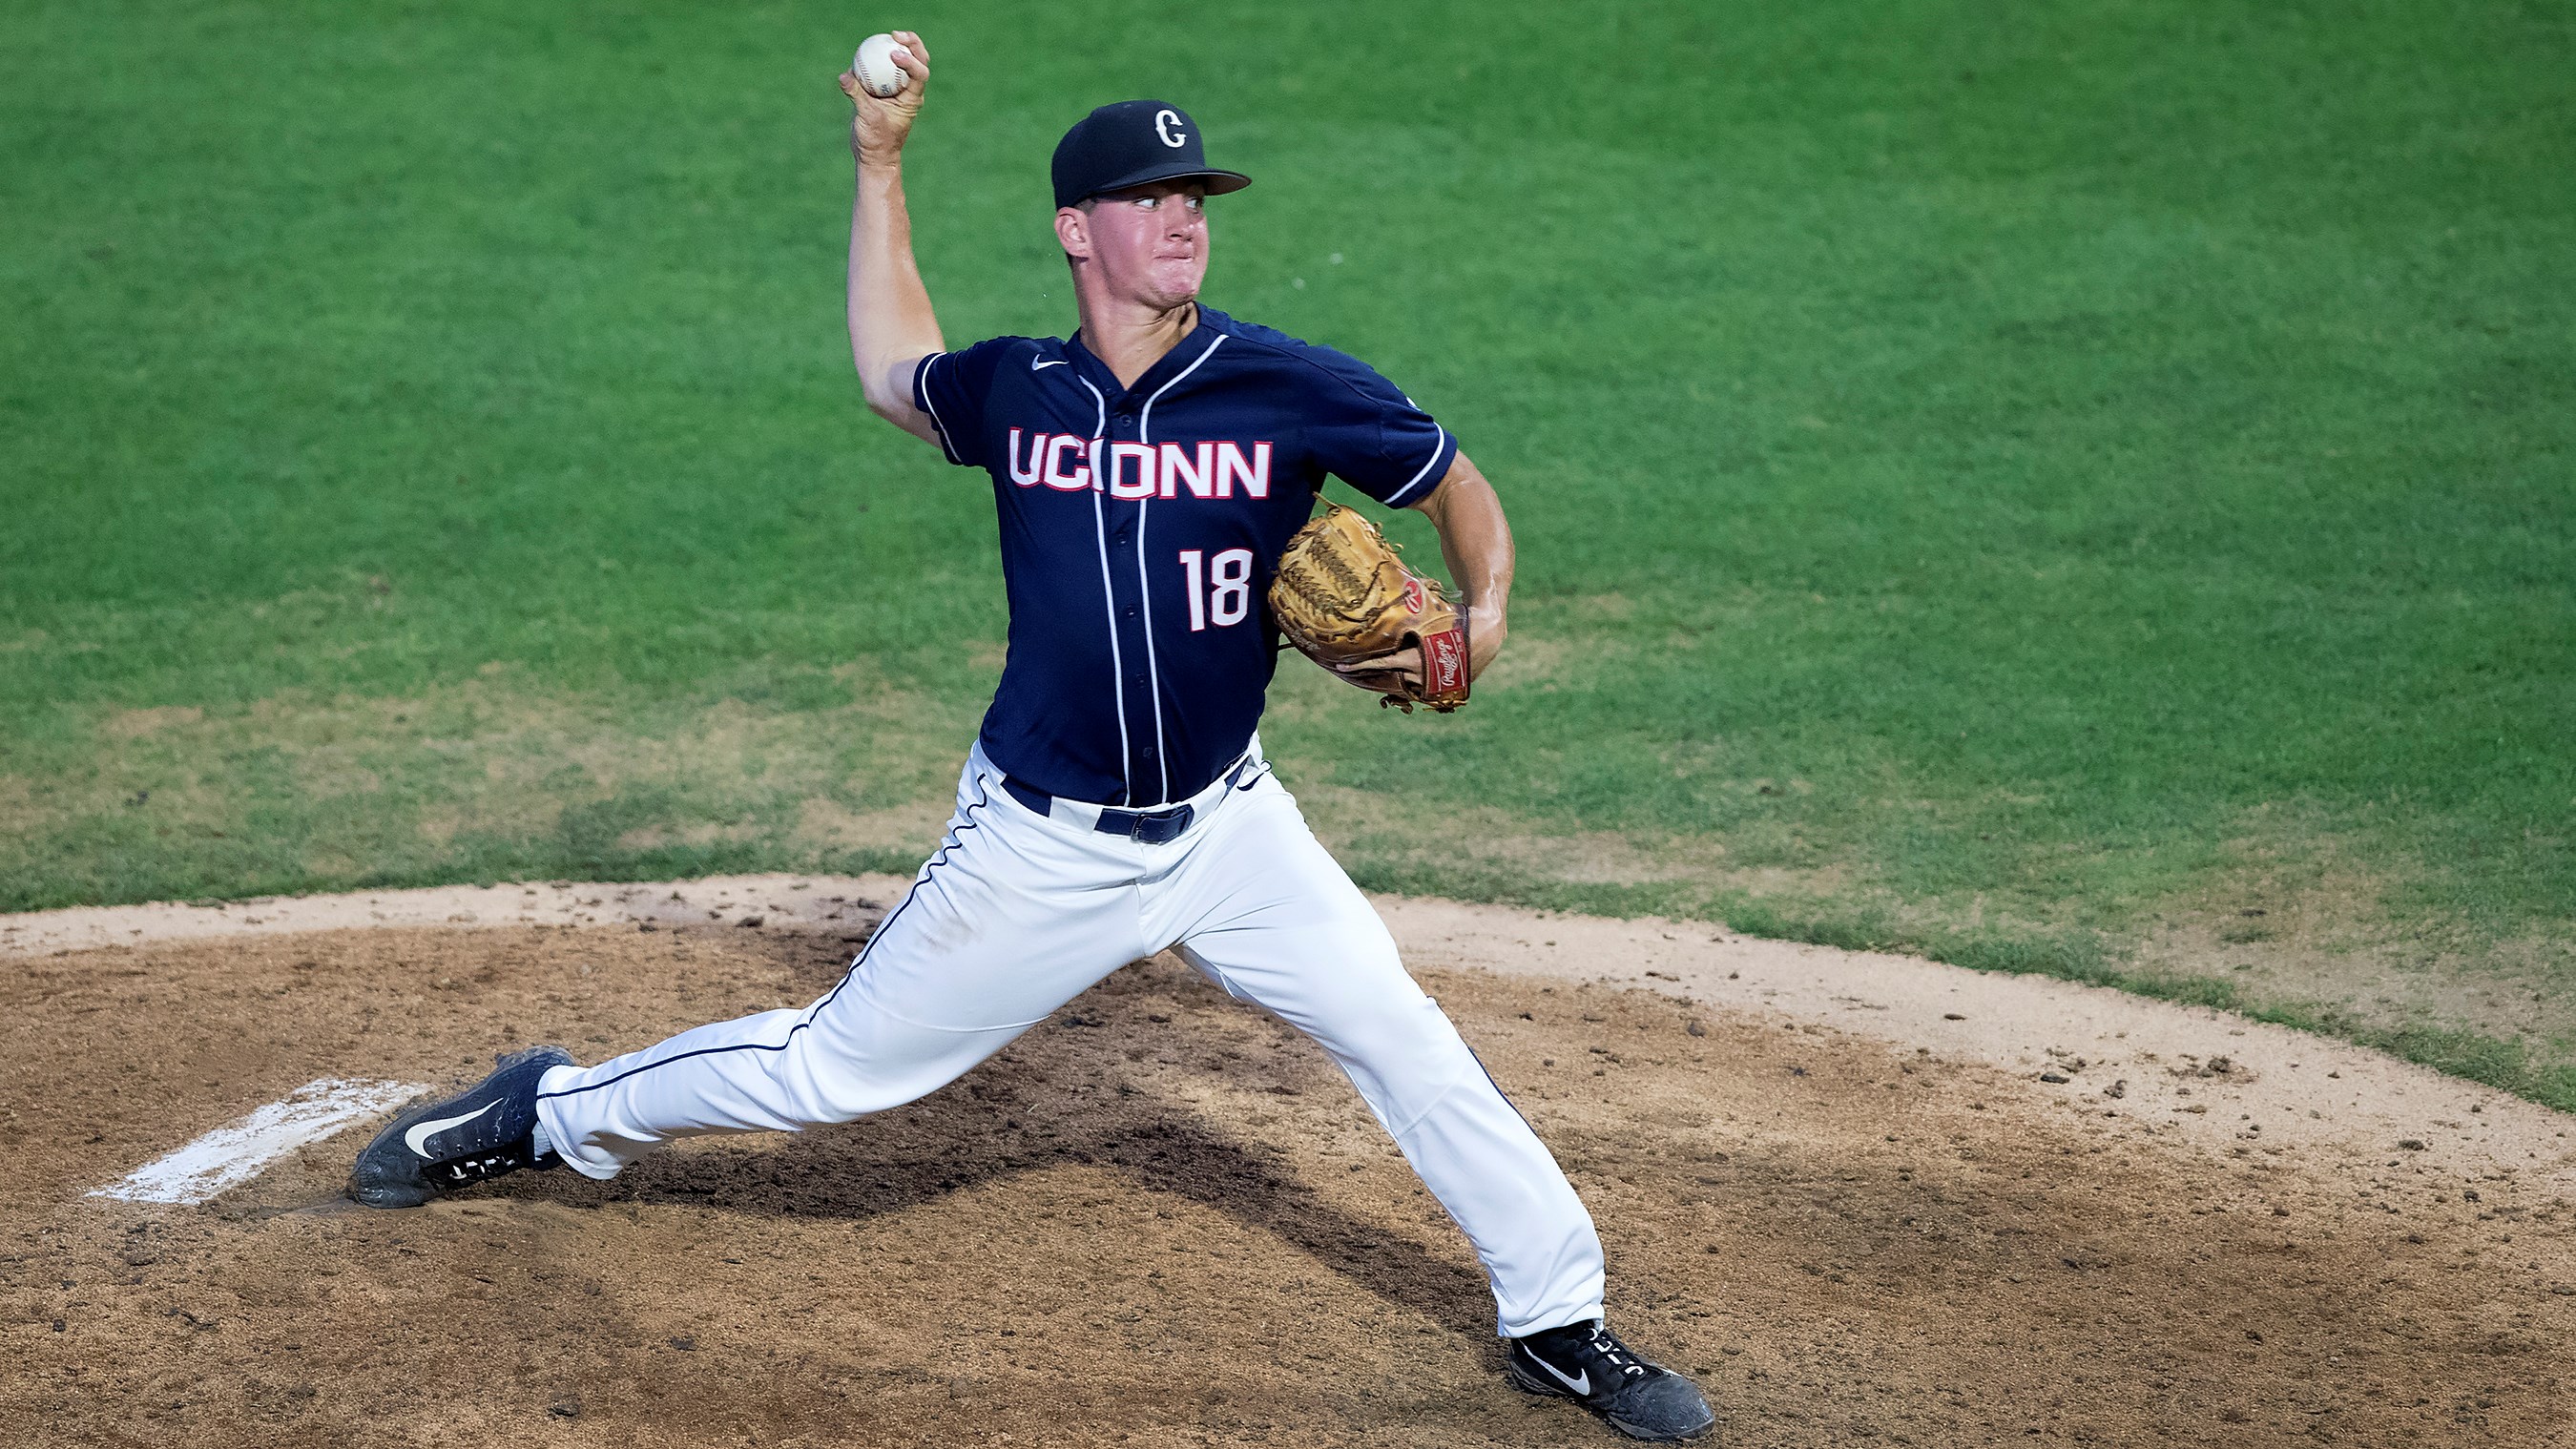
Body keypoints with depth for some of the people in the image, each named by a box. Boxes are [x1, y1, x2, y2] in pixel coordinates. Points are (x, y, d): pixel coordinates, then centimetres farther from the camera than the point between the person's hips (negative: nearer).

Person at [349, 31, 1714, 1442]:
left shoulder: (1289, 388, -10)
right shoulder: (1013, 390, -4)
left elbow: (1458, 484, 3)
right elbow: (890, 373, 19)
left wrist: (1481, 617, -16)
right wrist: (878, 166, 14)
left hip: (1225, 830, 0)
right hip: (1043, 843, 0)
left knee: (1408, 1044, -5)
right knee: (826, 1067, 6)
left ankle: (1558, 1326, 11)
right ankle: (547, 1114, 28)